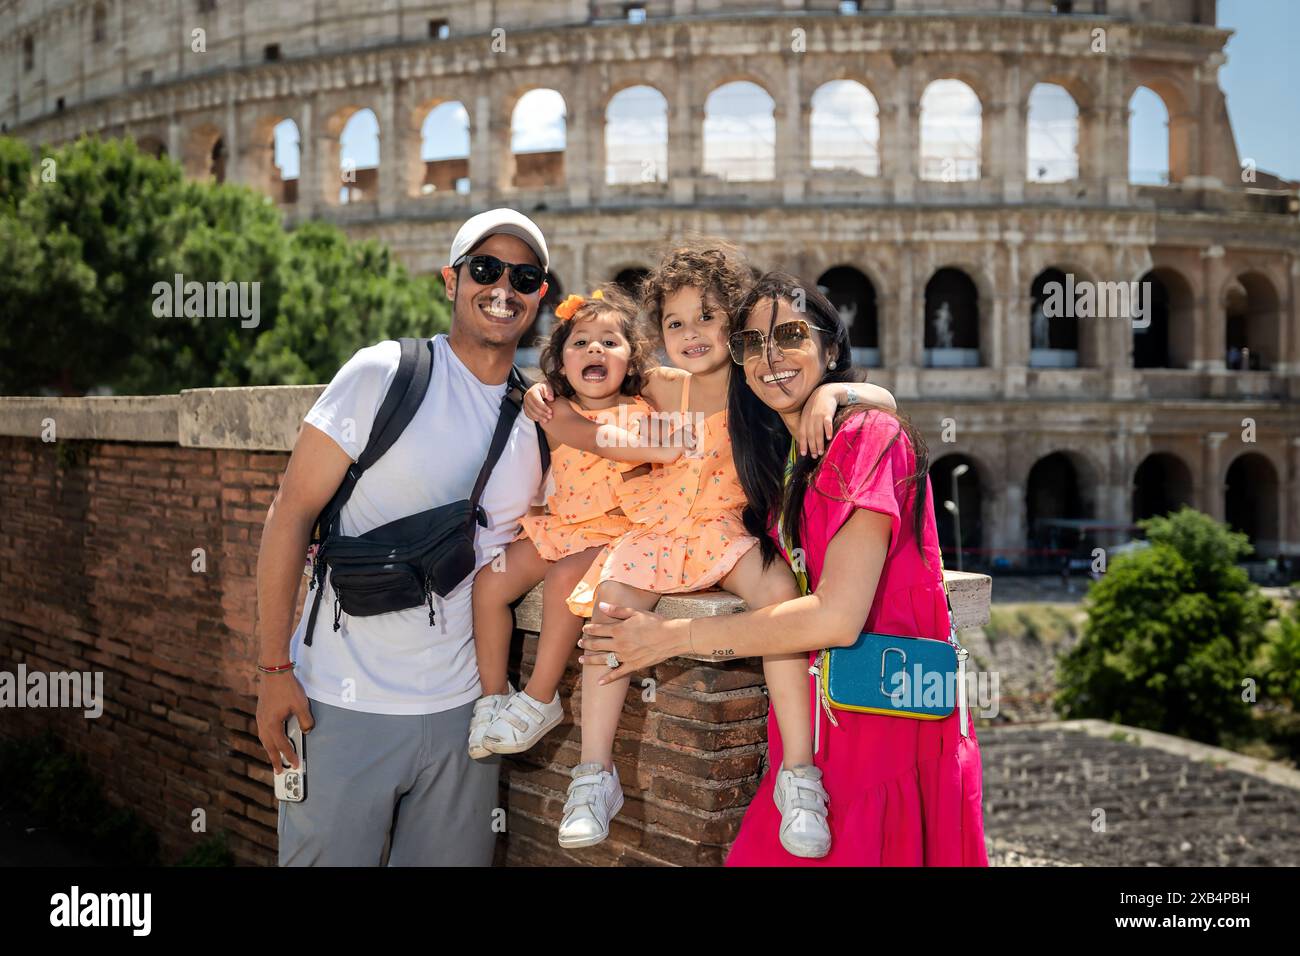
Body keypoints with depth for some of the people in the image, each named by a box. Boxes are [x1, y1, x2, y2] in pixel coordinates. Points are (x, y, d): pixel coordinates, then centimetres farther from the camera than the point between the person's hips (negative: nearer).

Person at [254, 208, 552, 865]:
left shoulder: (538, 416, 7)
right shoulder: (384, 374, -8)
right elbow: (291, 514, -9)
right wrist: (274, 665, -12)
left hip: (461, 710, 5)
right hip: (346, 705, -4)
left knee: (455, 859, 12)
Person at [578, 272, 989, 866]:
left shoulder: (869, 437, -13)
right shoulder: (786, 459, 14)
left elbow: (837, 616, -20)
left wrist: (672, 637, -14)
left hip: (887, 723, -7)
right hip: (819, 722, 7)